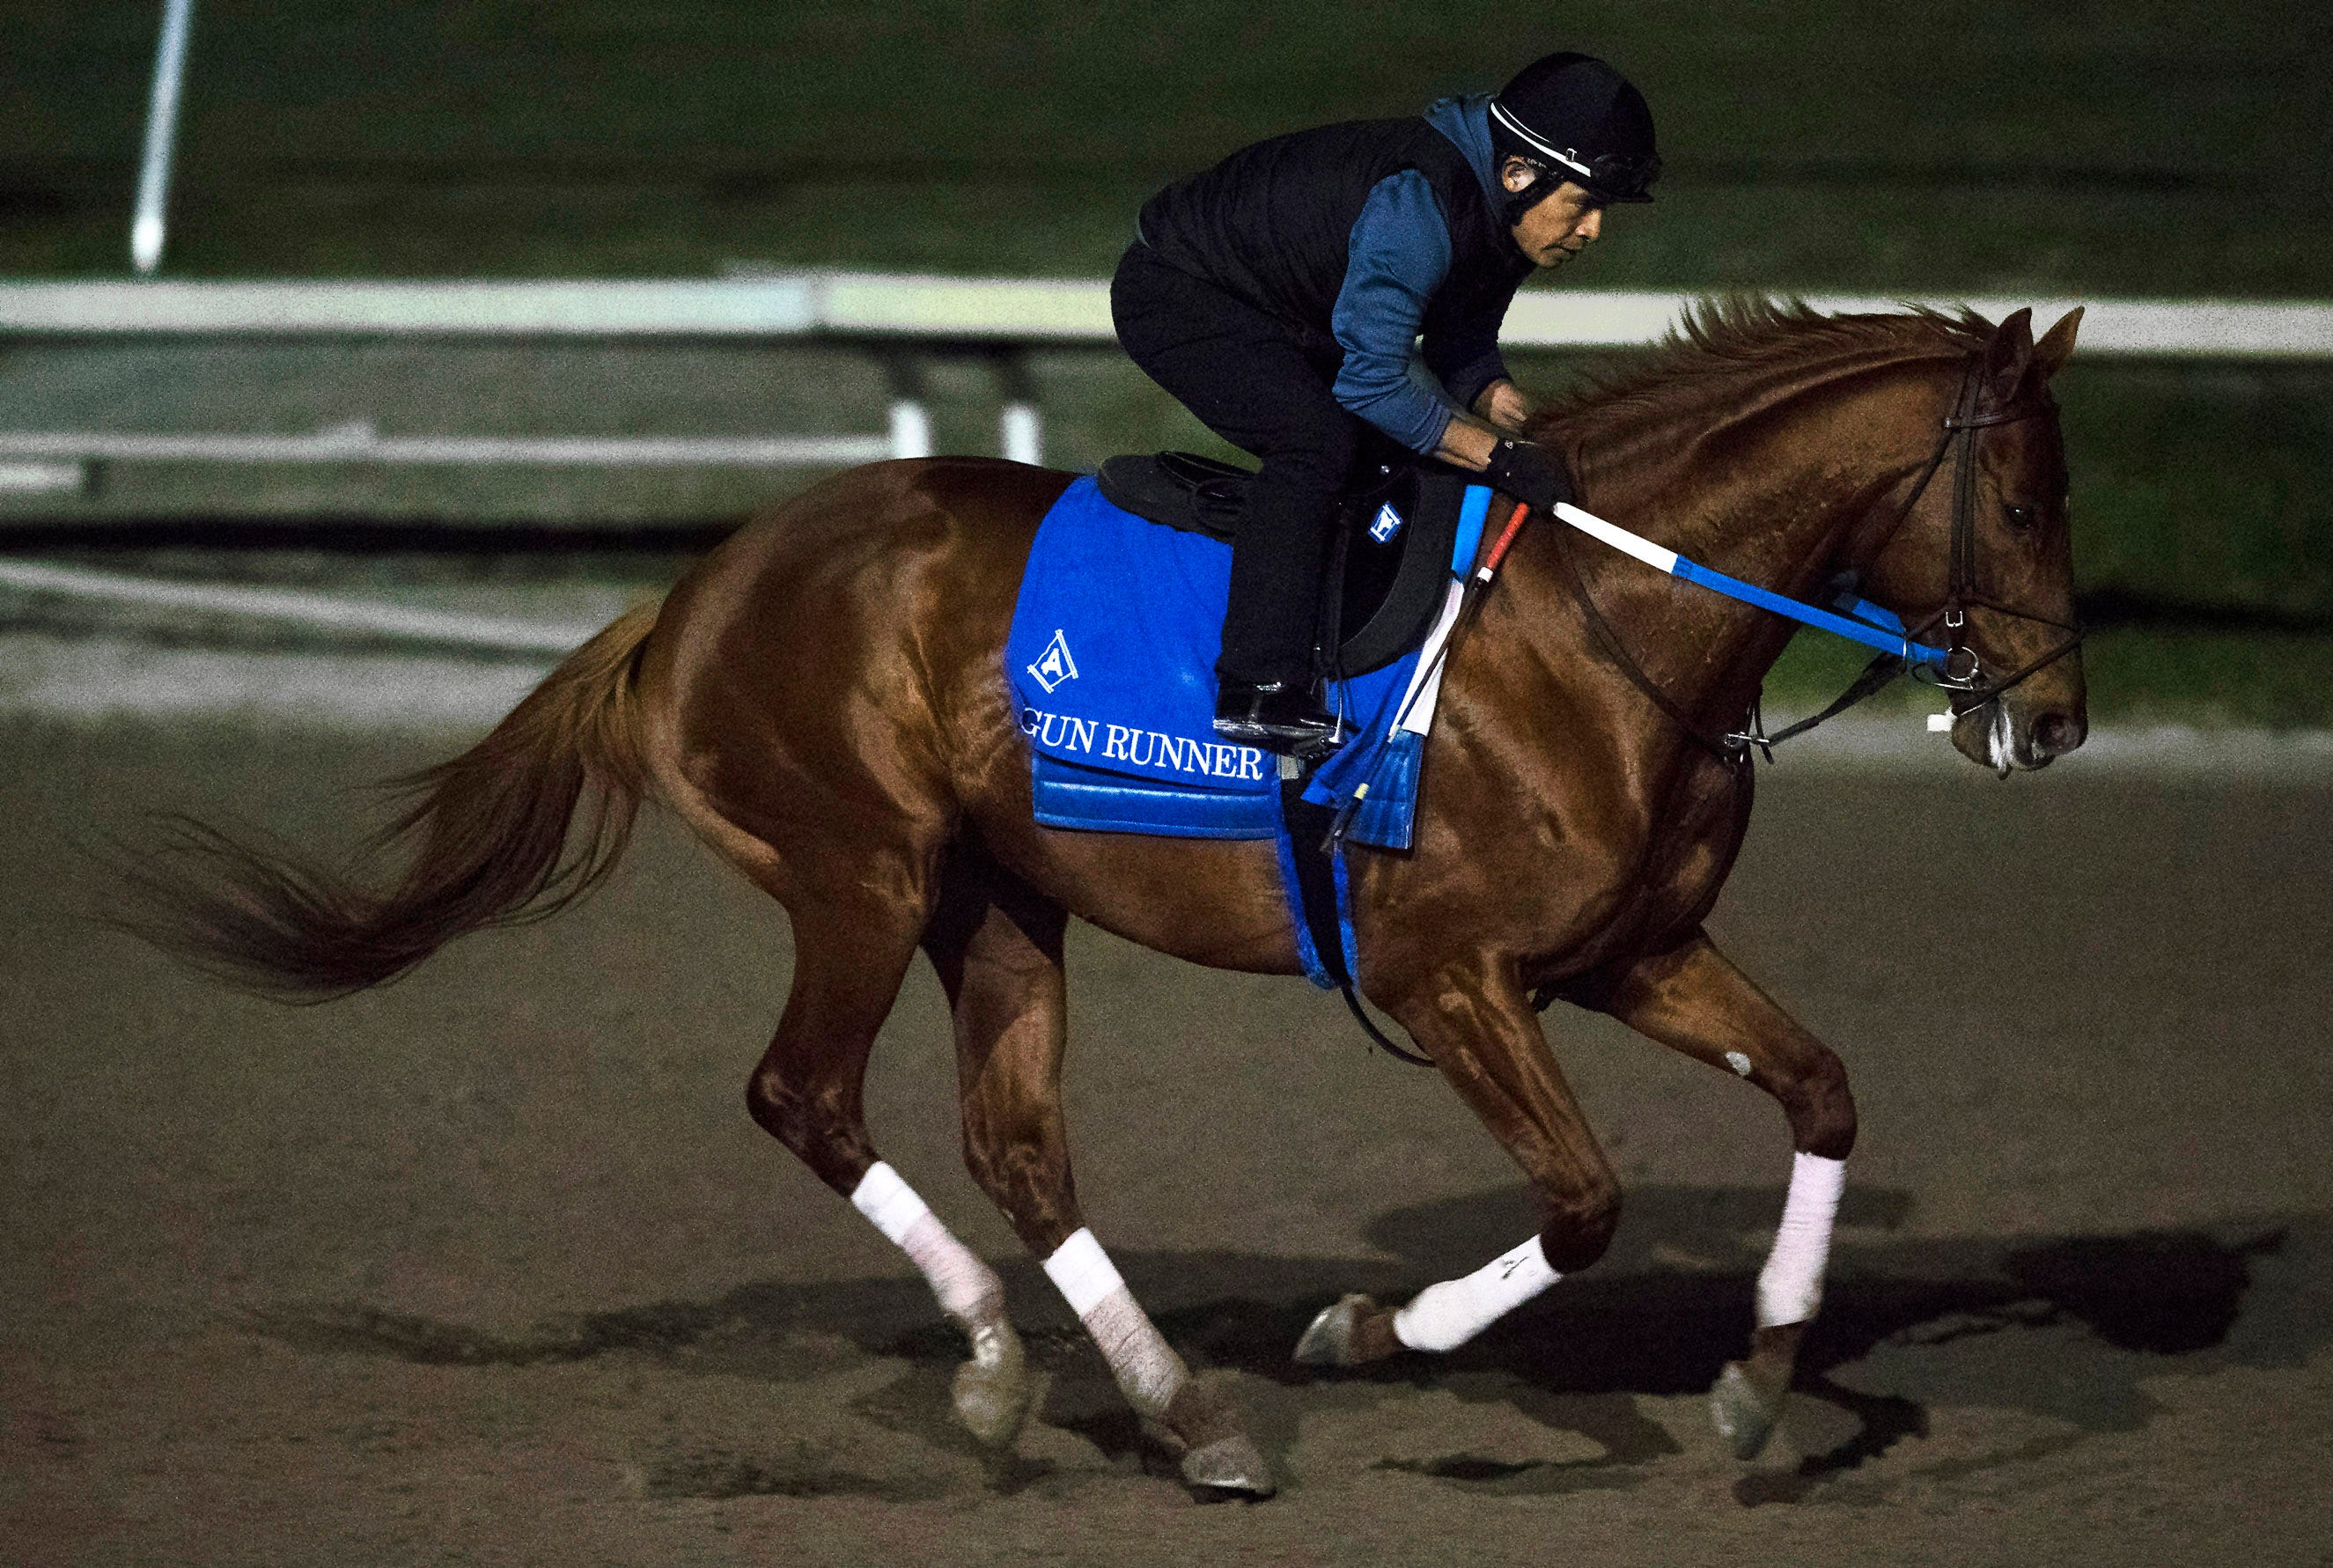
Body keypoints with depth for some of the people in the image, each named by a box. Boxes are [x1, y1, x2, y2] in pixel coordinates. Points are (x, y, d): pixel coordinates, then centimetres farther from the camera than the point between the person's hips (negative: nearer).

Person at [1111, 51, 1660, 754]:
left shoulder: (1497, 217, -4)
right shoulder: (1415, 205, -35)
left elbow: (1463, 351, 6)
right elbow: (1372, 380, -35)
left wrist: (1502, 403, -15)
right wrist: (1500, 456, -33)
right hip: (1173, 294, -10)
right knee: (1318, 438, -29)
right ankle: (1259, 689, -31)